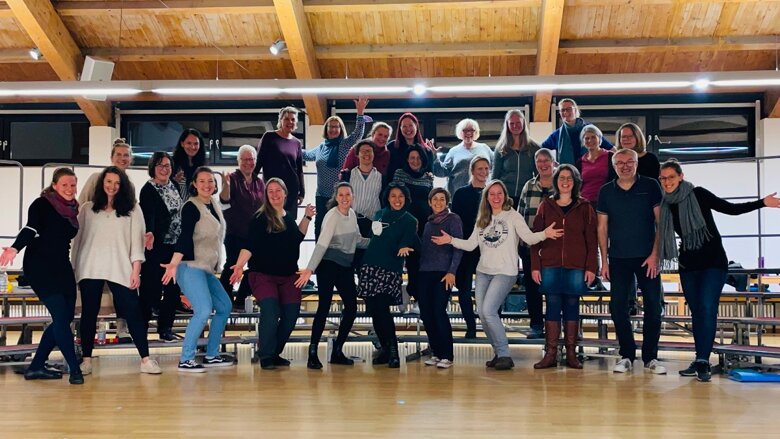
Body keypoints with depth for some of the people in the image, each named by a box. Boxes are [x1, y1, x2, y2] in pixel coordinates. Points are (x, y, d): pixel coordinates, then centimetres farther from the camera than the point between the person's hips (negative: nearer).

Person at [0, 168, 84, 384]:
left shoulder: (72, 209, 13)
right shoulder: (42, 204, -7)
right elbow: (30, 229, -21)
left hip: (61, 267, 8)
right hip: (40, 266, -8)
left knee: (65, 318, 5)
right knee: (61, 316, -13)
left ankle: (36, 366, 16)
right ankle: (74, 369, -9)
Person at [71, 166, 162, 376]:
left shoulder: (132, 209, 8)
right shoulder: (87, 208, 11)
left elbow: (137, 240, 3)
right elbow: (78, 238, 11)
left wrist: (136, 270, -5)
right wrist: (72, 267, 7)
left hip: (120, 270, -1)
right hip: (90, 269, 1)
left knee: (133, 312, -5)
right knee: (89, 313, 4)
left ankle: (145, 360, -2)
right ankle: (86, 360, 13)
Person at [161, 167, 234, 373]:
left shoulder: (214, 203, 12)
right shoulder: (191, 207, -11)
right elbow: (185, 237, -23)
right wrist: (174, 263, -33)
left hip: (206, 268, 9)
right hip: (190, 266, -9)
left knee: (224, 306, 13)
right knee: (203, 310, -20)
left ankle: (211, 355, 20)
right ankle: (185, 360, -13)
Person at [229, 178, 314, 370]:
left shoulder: (289, 217, 14)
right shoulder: (260, 218, -6)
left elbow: (297, 238, 24)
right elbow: (249, 245, -12)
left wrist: (307, 218, 16)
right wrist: (239, 265, -26)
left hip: (288, 276, 6)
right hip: (263, 275, -6)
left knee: (291, 315, 2)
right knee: (270, 312, -19)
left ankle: (275, 353, 19)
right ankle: (266, 356, -4)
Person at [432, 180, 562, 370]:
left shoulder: (513, 216, -2)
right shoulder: (482, 219, 14)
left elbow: (529, 237, -13)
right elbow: (470, 244, 11)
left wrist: (545, 234, -31)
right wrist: (450, 240, 0)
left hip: (505, 272, -6)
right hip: (483, 271, 6)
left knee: (488, 311, -18)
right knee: (482, 313, 1)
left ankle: (504, 355, -5)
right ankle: (498, 353, 16)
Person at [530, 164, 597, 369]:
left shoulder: (584, 207, 7)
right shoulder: (546, 206, 8)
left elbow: (591, 240, 3)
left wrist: (591, 267, -5)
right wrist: (535, 266, -1)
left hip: (576, 266, 0)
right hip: (550, 266, 0)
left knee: (572, 306, 4)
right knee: (553, 306, 0)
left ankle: (571, 354, 10)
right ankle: (550, 354, 3)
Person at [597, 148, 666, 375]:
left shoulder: (650, 186, 1)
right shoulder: (606, 191, 6)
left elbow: (660, 222, 0)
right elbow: (602, 227, 8)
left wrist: (655, 254, -7)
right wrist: (604, 260, 3)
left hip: (647, 258, -1)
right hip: (618, 260, 2)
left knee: (653, 306, 0)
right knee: (617, 307, 0)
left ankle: (650, 357, 11)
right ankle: (626, 355, 12)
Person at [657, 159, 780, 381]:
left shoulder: (698, 194, -7)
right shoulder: (664, 206, 4)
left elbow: (731, 208, -7)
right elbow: (661, 234, 14)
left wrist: (762, 203, -14)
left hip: (713, 261, -4)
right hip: (688, 264, 4)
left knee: (707, 307, -16)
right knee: (696, 311, 6)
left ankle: (702, 361, -16)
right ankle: (701, 360, 11)